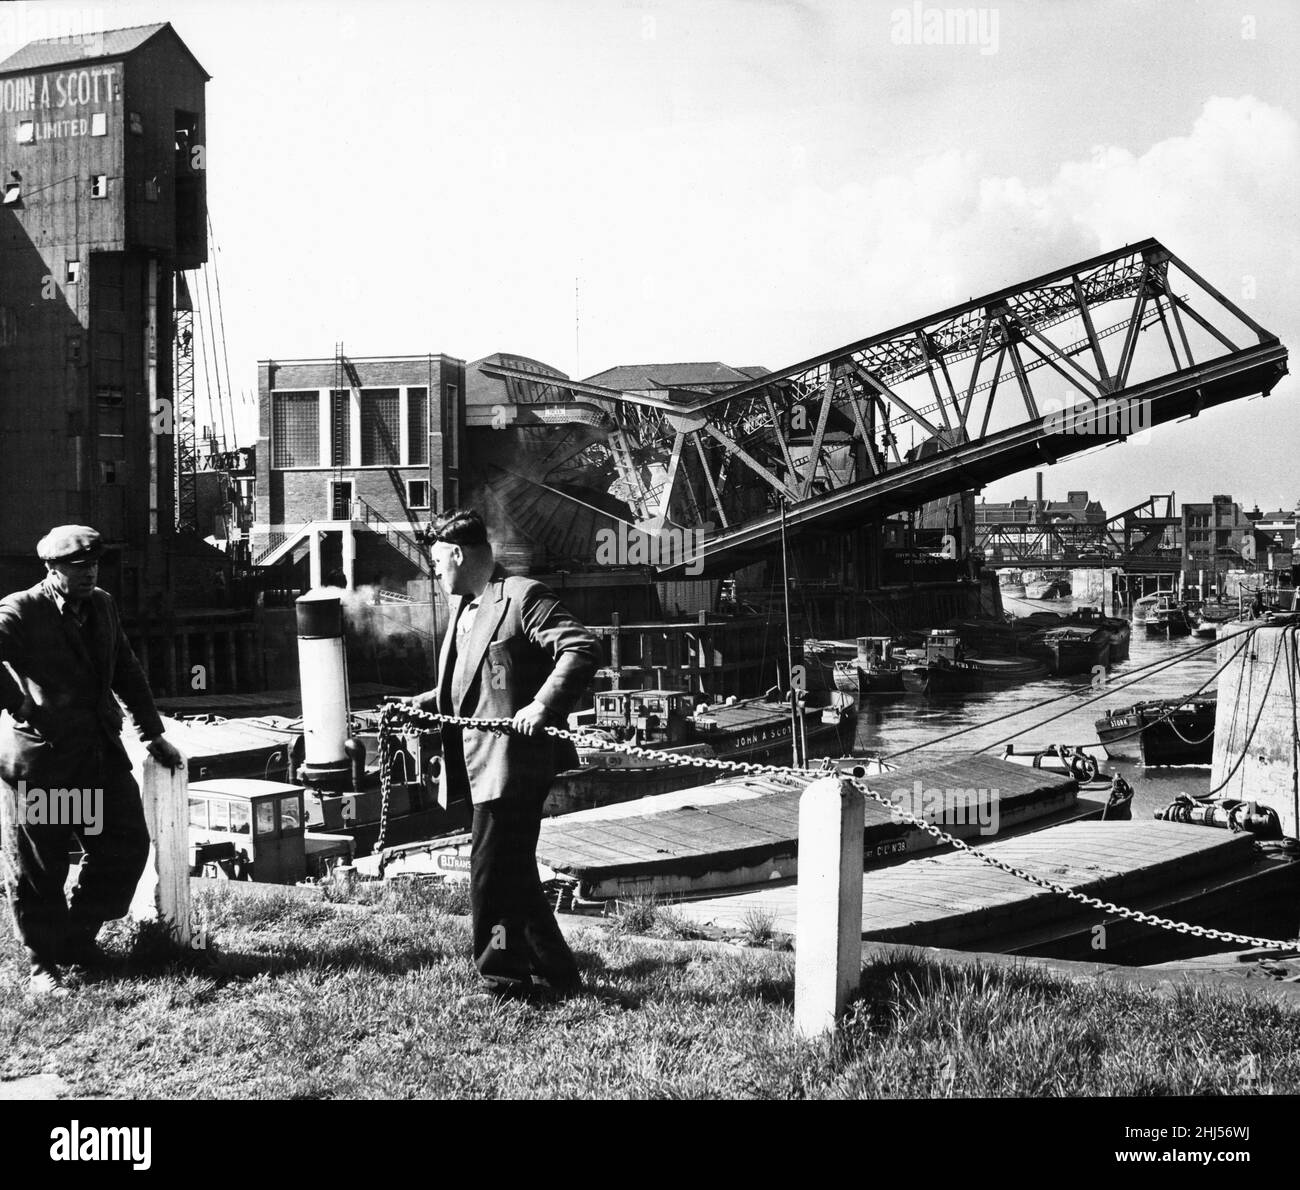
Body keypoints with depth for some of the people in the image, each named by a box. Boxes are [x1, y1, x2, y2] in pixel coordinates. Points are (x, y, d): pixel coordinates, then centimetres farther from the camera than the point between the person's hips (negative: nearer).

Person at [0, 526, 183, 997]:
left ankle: (77, 938, 26)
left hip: (101, 753, 6)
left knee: (126, 847, 7)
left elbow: (126, 671, 21)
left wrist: (153, 733, 22)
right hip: (39, 759, -6)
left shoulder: (102, 606, 13)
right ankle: (44, 967, 18)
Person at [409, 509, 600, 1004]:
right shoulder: (464, 608, 18)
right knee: (513, 871, 15)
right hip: (481, 763, 10)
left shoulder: (522, 597, -12)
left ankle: (503, 977, 6)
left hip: (512, 760, -10)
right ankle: (555, 971, 25)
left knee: (492, 870, -6)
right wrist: (422, 704, 13)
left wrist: (543, 705, -29)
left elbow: (582, 648, -20)